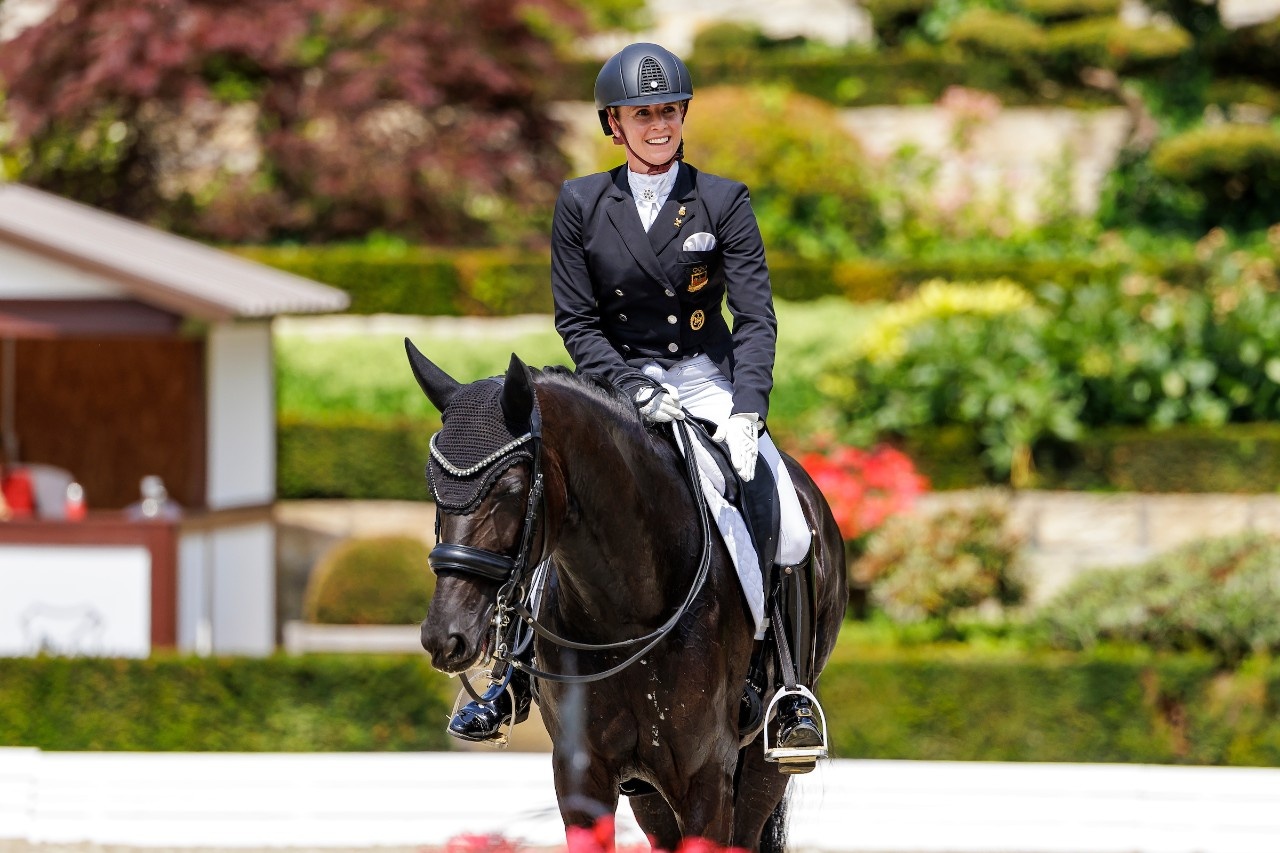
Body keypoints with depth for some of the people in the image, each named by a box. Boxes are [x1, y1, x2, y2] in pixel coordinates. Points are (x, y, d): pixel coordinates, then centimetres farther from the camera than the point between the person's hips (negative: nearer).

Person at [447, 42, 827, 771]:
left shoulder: (724, 202, -2)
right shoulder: (581, 205, 0)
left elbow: (757, 318, -7)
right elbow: (577, 320, -1)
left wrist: (746, 411, -22)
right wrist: (633, 390, -17)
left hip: (709, 383, -1)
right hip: (618, 383, 1)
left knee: (788, 527, -18)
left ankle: (793, 691, -1)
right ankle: (515, 679, -1)